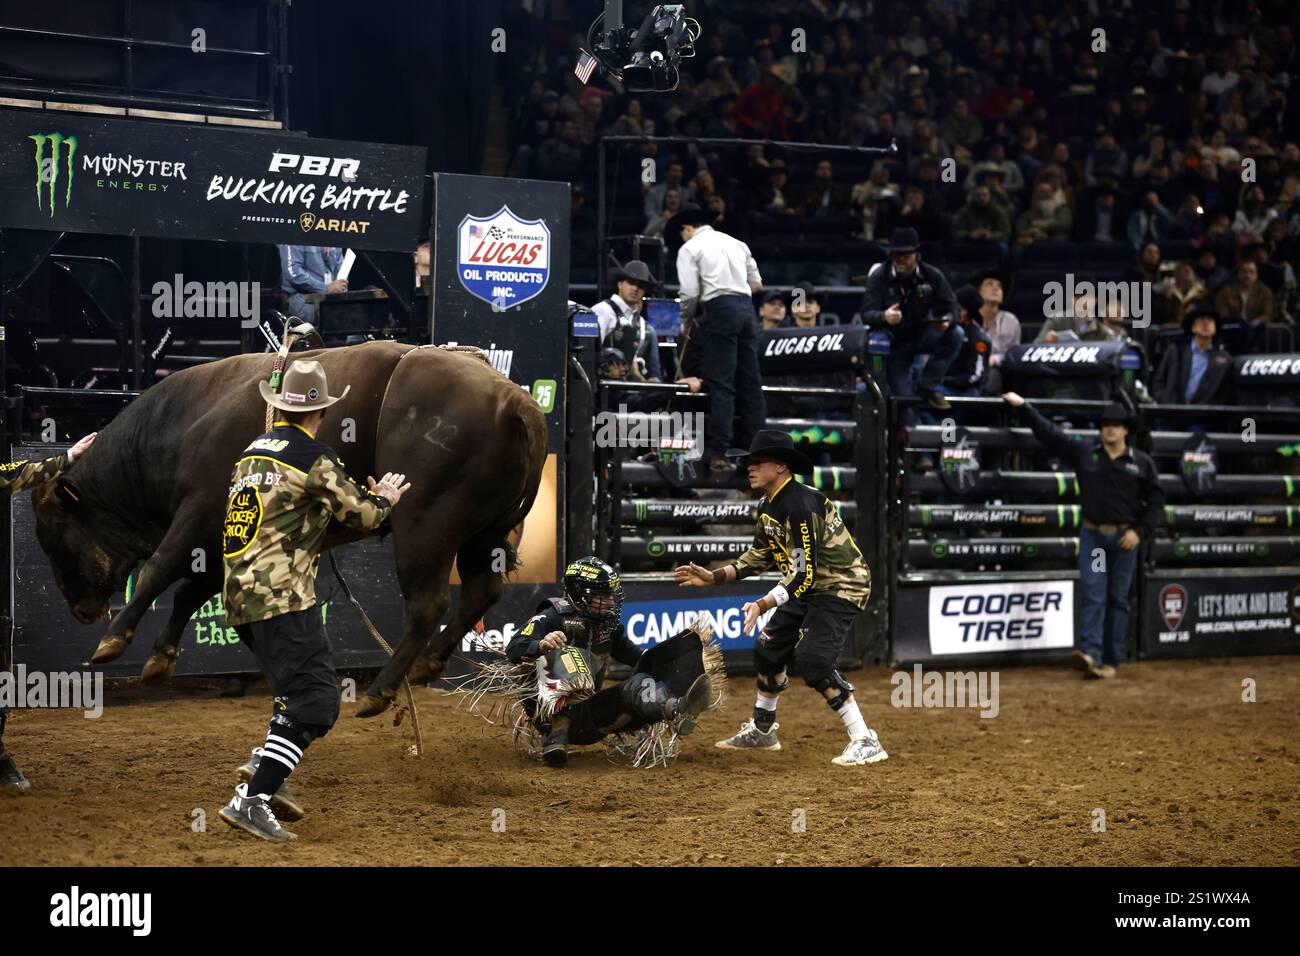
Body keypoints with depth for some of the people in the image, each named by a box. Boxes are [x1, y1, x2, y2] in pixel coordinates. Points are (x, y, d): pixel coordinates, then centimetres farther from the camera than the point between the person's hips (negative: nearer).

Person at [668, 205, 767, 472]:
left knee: (721, 384, -7)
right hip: (747, 307, 6)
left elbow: (690, 293, -5)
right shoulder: (735, 243, 20)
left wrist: (686, 320, 12)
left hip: (720, 310, -6)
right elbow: (757, 284, 19)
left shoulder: (690, 248, 3)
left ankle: (717, 453, -11)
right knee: (751, 383, 7)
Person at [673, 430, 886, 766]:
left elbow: (803, 575, -31)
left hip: (841, 587, -11)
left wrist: (763, 605, -40)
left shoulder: (799, 505, -27)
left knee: (812, 660, -23)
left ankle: (865, 742, -19)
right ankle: (762, 731, 35)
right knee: (769, 648, 16)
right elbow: (762, 554, 17)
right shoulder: (768, 505, 4)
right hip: (810, 588, 11)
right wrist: (715, 576, 8)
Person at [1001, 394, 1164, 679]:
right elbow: (1049, 433, 2)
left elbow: (1155, 501, 4)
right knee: (1093, 595, -9)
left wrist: (1139, 531, -7)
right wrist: (1024, 406, -4)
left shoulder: (1142, 462, 2)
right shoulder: (1084, 451, 3)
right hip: (1092, 535, 0)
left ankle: (1112, 661, 10)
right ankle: (1090, 652, -20)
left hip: (1124, 537, 0)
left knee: (1118, 599, 6)